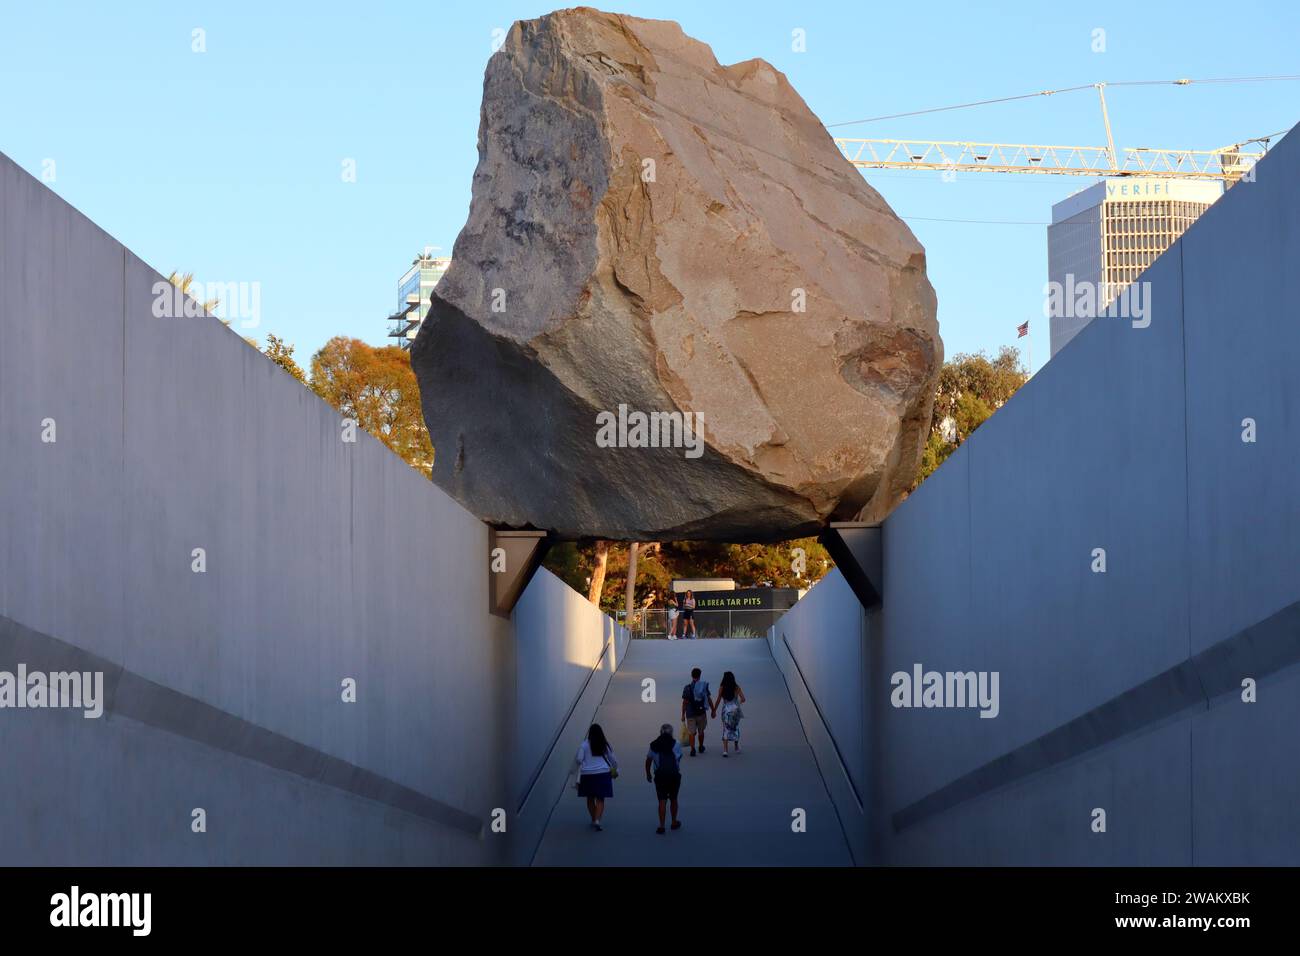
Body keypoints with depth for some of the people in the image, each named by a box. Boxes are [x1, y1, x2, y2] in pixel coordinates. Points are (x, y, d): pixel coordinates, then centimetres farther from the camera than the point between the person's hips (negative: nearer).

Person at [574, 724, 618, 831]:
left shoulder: (584, 745, -4)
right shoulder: (605, 745, 2)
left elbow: (579, 760, -6)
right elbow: (613, 760, 10)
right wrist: (615, 770, 28)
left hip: (587, 775, 0)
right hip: (603, 774, 0)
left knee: (590, 798, 17)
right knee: (600, 799, 2)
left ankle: (594, 820, 27)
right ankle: (597, 821, -16)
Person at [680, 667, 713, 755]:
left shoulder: (687, 688, -7)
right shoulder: (704, 686, -3)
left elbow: (685, 702, -7)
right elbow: (709, 700, -1)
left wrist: (683, 714, 0)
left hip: (690, 713, -2)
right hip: (701, 712, 2)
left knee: (692, 732, 2)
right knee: (701, 731, 20)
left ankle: (692, 749, -13)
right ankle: (701, 747, 36)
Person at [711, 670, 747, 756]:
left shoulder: (722, 688, -6)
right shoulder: (736, 687, -4)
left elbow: (718, 701, -5)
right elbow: (743, 699, -4)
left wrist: (714, 710, 6)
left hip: (726, 710, -1)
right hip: (735, 709, 1)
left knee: (726, 730, 2)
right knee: (735, 728, 20)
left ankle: (725, 750, -9)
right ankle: (737, 748, 30)